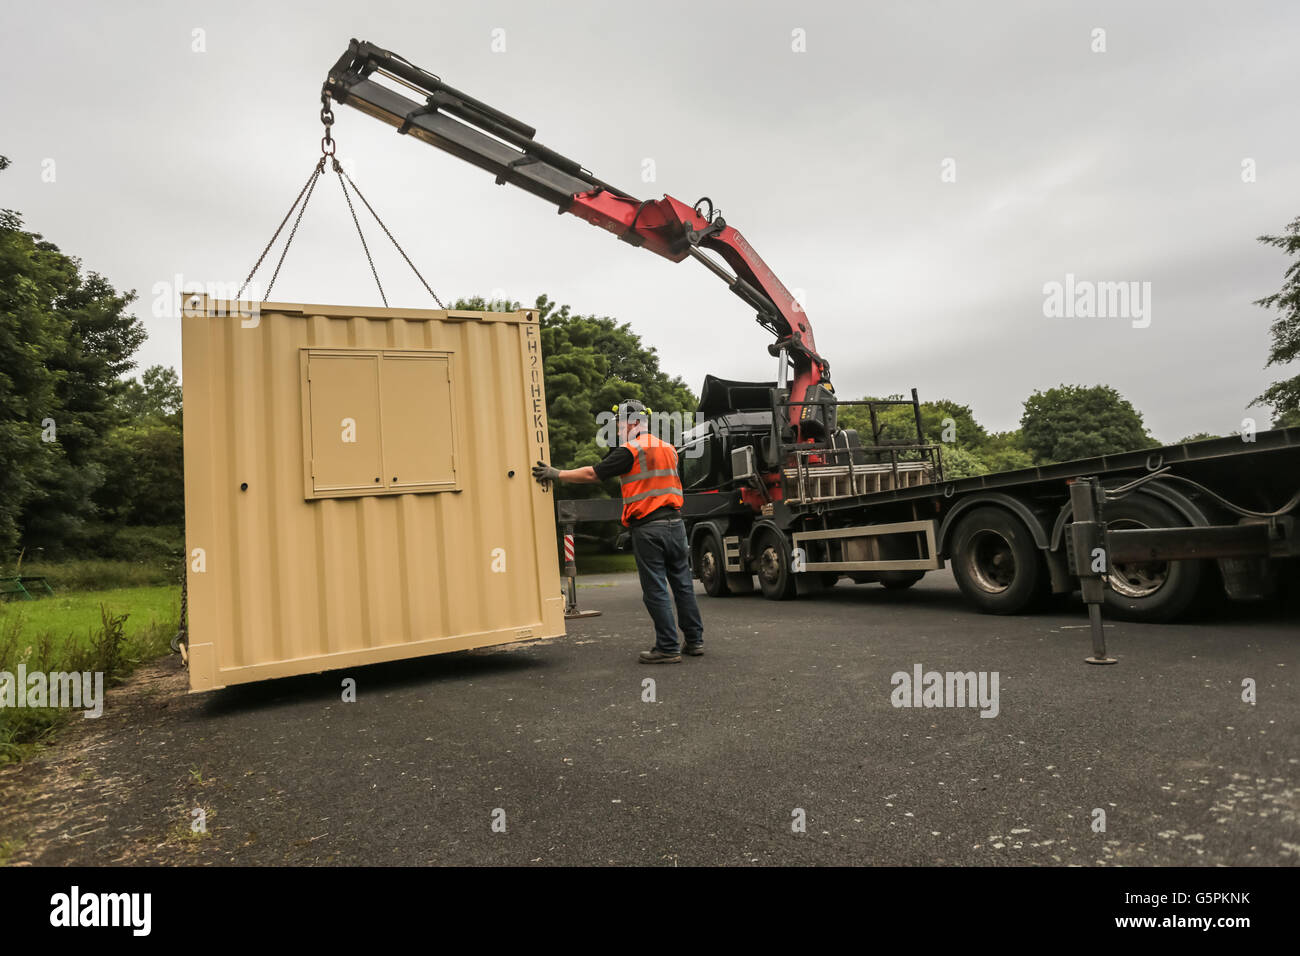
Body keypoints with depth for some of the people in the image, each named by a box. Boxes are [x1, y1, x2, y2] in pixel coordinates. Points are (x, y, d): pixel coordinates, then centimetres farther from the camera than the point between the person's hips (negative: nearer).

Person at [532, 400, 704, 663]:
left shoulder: (630, 451, -7)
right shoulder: (669, 449, 16)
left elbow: (592, 474, -8)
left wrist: (557, 474, 0)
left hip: (647, 528, -7)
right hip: (675, 523, 7)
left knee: (656, 590, -1)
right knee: (683, 584, 13)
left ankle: (667, 648, 3)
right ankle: (695, 641, 19)